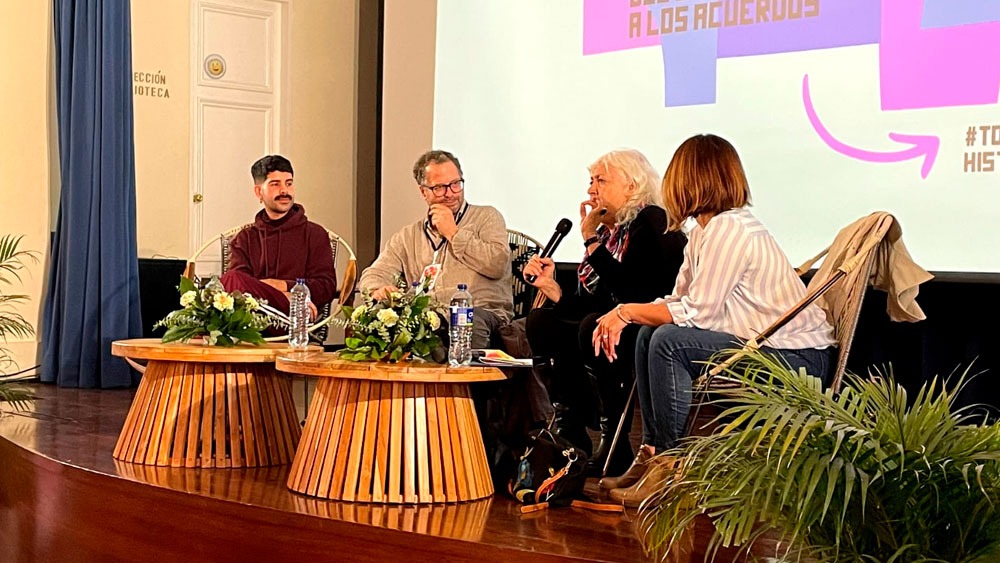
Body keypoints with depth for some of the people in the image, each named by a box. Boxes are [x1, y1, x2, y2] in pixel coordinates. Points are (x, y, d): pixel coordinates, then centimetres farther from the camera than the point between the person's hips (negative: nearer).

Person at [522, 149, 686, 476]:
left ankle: (615, 443, -22)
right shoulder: (608, 230, 13)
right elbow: (587, 304, 11)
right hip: (606, 326, 9)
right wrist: (553, 289, -5)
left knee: (594, 327, -34)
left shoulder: (651, 222, -9)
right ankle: (573, 430, -4)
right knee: (541, 322, -6)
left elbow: (630, 291, -23)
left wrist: (591, 242, -17)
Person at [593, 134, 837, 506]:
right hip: (763, 347, 10)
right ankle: (652, 455, 5)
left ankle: (674, 471, -13)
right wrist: (623, 317, -8)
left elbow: (696, 312, -21)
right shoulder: (704, 231, 11)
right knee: (648, 335, 4)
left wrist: (627, 310, -11)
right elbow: (678, 302, 8)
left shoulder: (729, 229, -19)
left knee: (670, 342, -22)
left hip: (800, 358, -10)